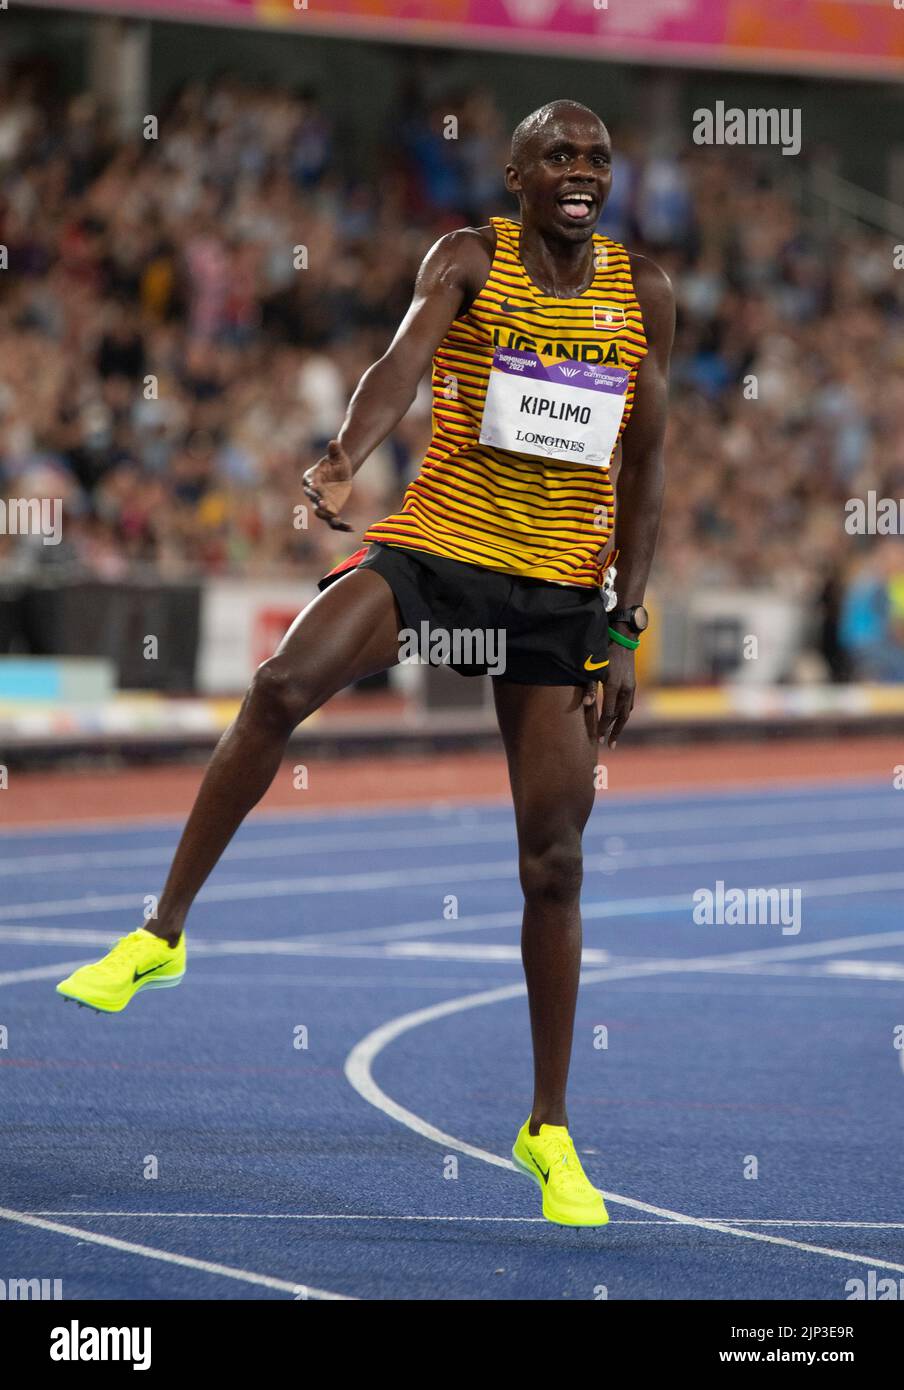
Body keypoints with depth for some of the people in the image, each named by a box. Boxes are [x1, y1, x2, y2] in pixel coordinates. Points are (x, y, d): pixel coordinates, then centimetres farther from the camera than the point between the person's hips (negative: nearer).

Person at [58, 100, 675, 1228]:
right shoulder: (469, 259, -4)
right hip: (432, 543, -2)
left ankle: (549, 1129, 11)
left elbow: (643, 468, 9)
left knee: (553, 858, 0)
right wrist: (346, 458, -45)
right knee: (284, 683, -29)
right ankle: (166, 931, -16)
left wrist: (625, 631, 4)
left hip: (559, 587, 2)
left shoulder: (642, 292, 5)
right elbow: (405, 355, -25)